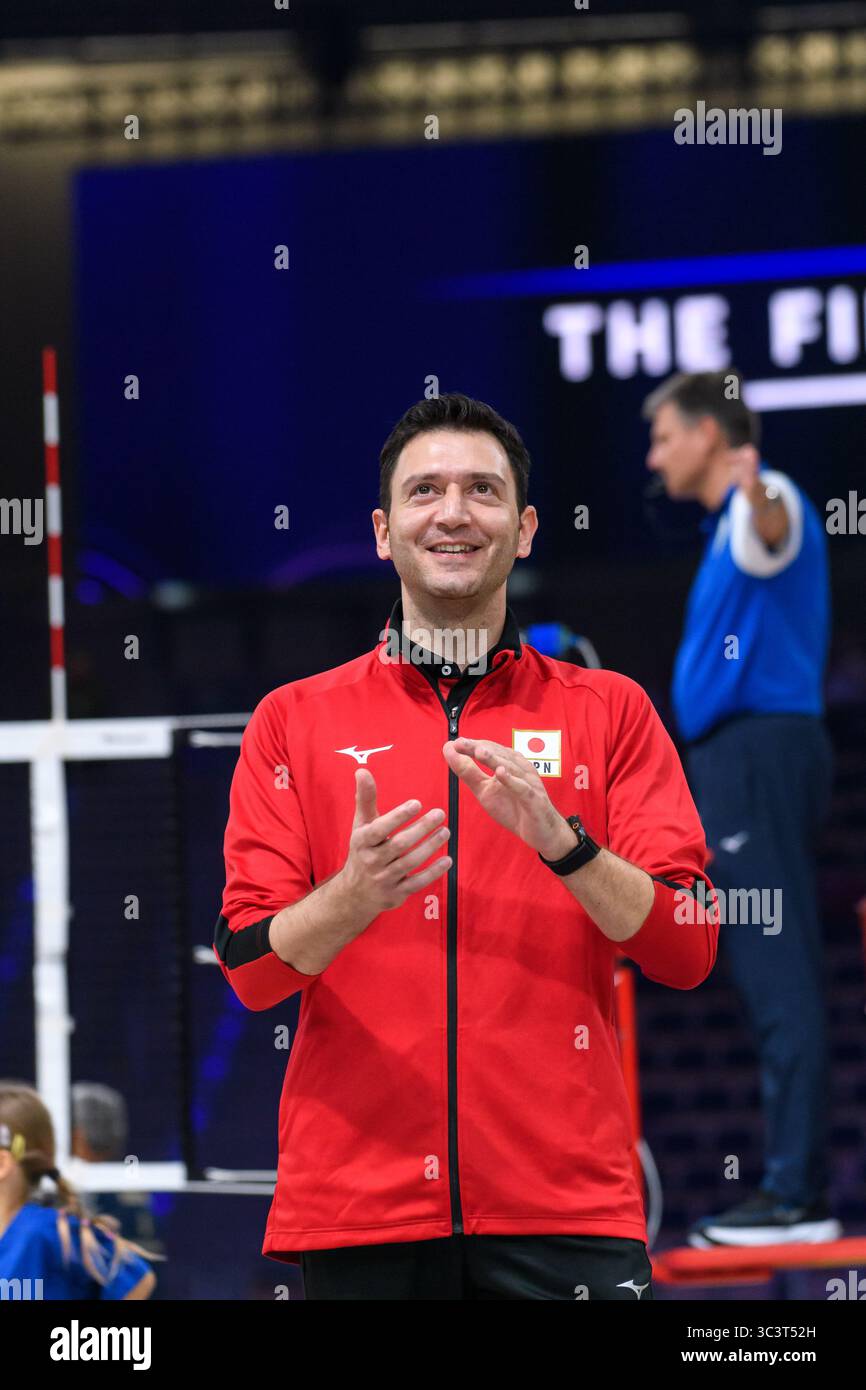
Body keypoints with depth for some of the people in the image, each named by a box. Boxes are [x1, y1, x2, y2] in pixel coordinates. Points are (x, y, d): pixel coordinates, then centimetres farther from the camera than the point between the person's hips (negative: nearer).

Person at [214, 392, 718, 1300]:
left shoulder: (611, 713, 9)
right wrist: (355, 893, -20)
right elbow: (249, 969, 1)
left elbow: (686, 953, 1)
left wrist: (561, 842, -17)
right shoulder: (293, 721, 9)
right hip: (358, 1211, 0)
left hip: (565, 1207, 0)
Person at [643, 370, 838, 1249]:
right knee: (770, 984, 9)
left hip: (756, 749, -11)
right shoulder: (730, 527, 24)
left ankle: (798, 1195, -18)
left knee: (779, 981, -14)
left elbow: (775, 532, -35)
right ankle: (787, 1187, 10)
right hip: (737, 756, 11)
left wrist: (757, 499, -58)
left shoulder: (766, 506, -9)